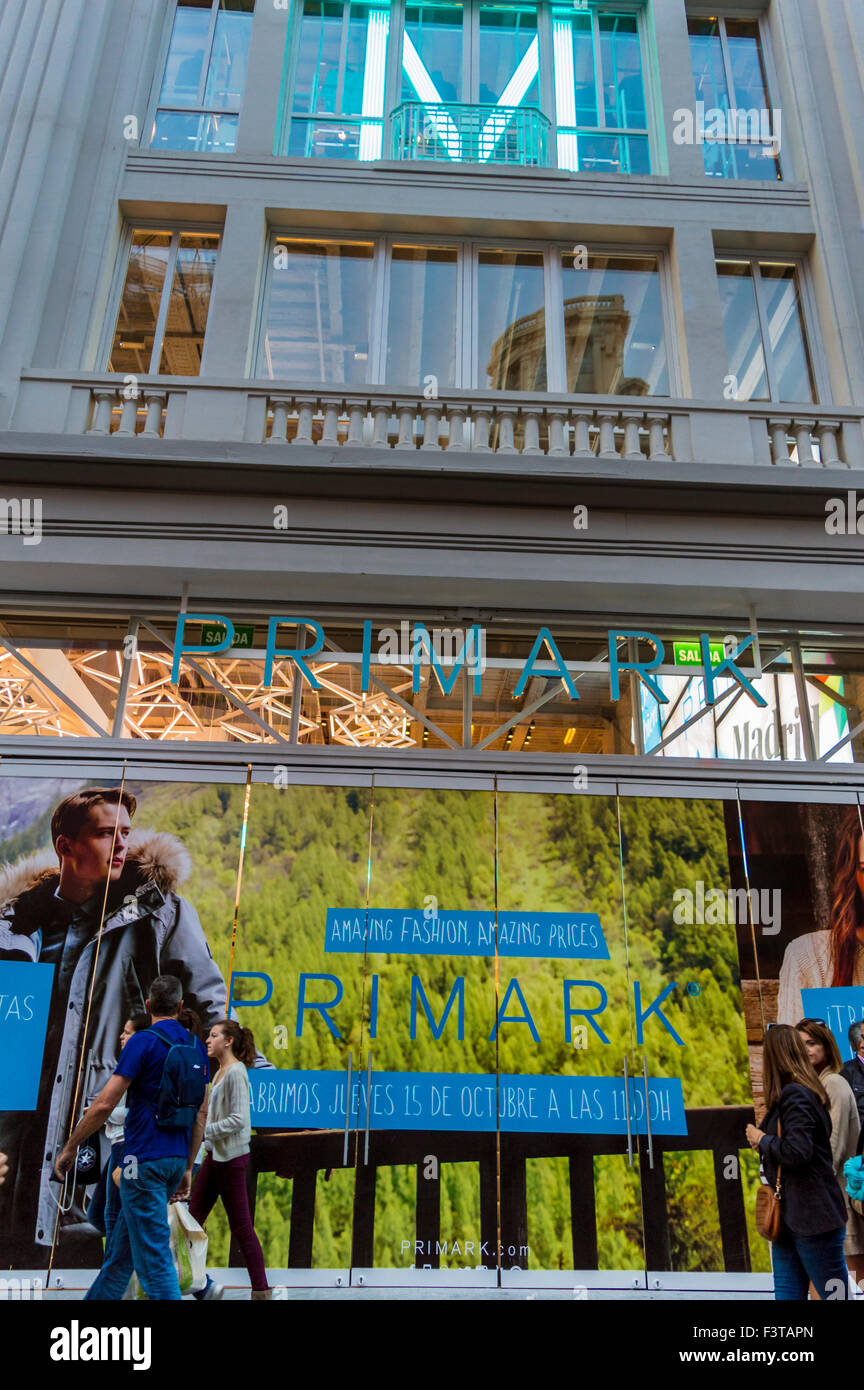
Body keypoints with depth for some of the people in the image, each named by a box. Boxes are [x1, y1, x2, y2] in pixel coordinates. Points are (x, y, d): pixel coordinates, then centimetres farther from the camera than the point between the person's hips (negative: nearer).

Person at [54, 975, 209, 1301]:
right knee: (122, 1242, 22)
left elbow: (104, 1105, -15)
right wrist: (188, 1168, 18)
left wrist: (69, 1148, -2)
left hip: (144, 1160, -7)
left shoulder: (143, 1042, -12)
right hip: (176, 1160, 7)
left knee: (153, 1254, -1)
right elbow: (201, 1113, 10)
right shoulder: (196, 1046, 7)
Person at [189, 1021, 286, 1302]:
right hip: (215, 1156, 9)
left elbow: (238, 1119, -22)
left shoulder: (236, 1072, -16)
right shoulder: (220, 1072, 12)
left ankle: (262, 1291, 10)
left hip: (232, 1158, -9)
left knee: (241, 1228, -1)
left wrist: (203, 1131, -21)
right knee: (193, 1219, 11)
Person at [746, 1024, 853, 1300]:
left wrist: (762, 1140, -11)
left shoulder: (795, 1095, -18)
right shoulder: (805, 1091, 12)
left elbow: (798, 1151, -26)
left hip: (812, 1216, -10)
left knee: (835, 1293, 2)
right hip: (790, 1215, 10)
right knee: (787, 1292, 11)